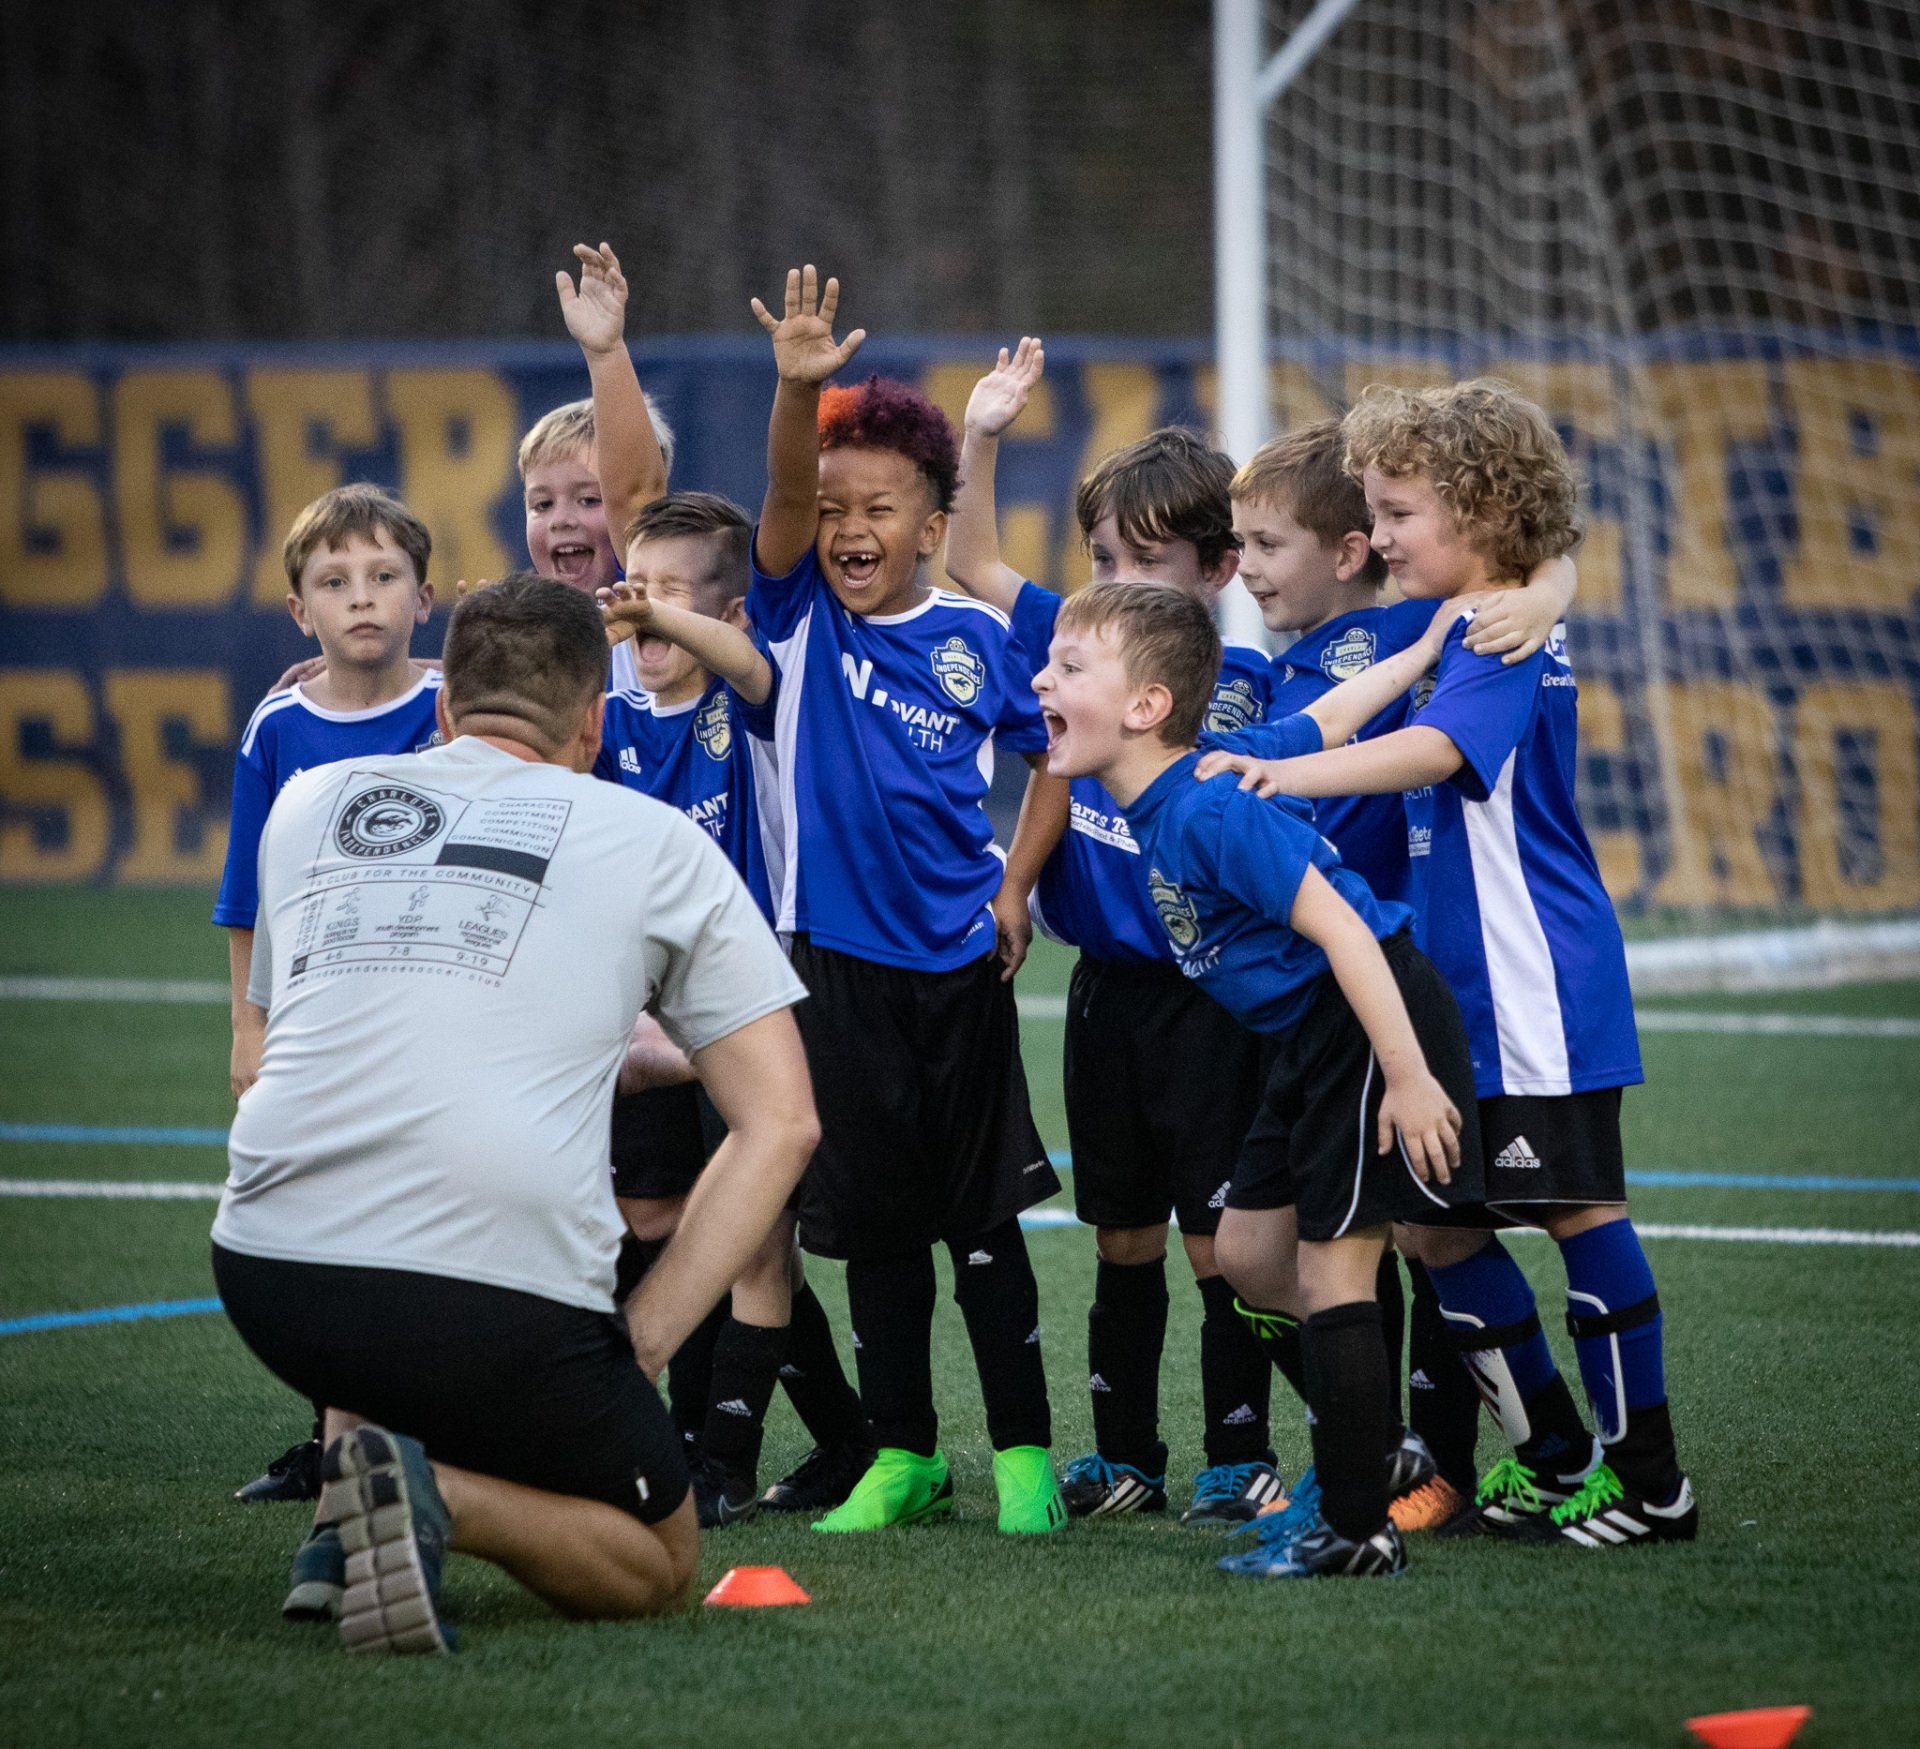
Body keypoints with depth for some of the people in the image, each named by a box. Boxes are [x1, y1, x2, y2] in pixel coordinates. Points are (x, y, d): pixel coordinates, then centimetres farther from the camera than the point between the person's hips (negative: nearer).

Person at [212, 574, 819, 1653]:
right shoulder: (656, 843, 13)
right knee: (657, 1570, 17)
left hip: (267, 1279, 4)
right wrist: (642, 1341, 6)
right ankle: (434, 1497, -12)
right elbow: (782, 1126, 8)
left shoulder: (309, 805, 21)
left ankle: (357, 1496, 12)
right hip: (501, 1304, -4)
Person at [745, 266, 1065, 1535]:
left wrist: (1016, 883, 0)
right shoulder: (804, 616, -2)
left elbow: (1058, 753, 10)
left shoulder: (974, 640, -2)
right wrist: (798, 388, -37)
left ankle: (1024, 1452, 9)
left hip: (959, 964, -1)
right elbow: (782, 498, -20)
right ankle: (904, 1457, 17)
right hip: (842, 957, 1)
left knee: (983, 1216, 2)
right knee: (874, 1219, 8)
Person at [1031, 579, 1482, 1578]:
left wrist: (1408, 1079, -27)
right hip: (1309, 1041, 10)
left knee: (1331, 1268, -5)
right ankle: (1370, 1449, 29)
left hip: (1373, 1023, -10)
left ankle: (1356, 1531, 2)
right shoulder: (1159, 803, 5)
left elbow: (1340, 929, -26)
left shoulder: (1209, 811, -24)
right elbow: (1332, 719, 13)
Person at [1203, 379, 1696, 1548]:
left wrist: (1287, 775, -40)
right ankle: (1555, 1459, 20)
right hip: (1464, 987, 10)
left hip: (1539, 985, -10)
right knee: (1434, 1217, 10)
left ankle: (1650, 1480, 4)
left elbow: (1437, 747, -31)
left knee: (1577, 1207, -4)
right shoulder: (1458, 629, 14)